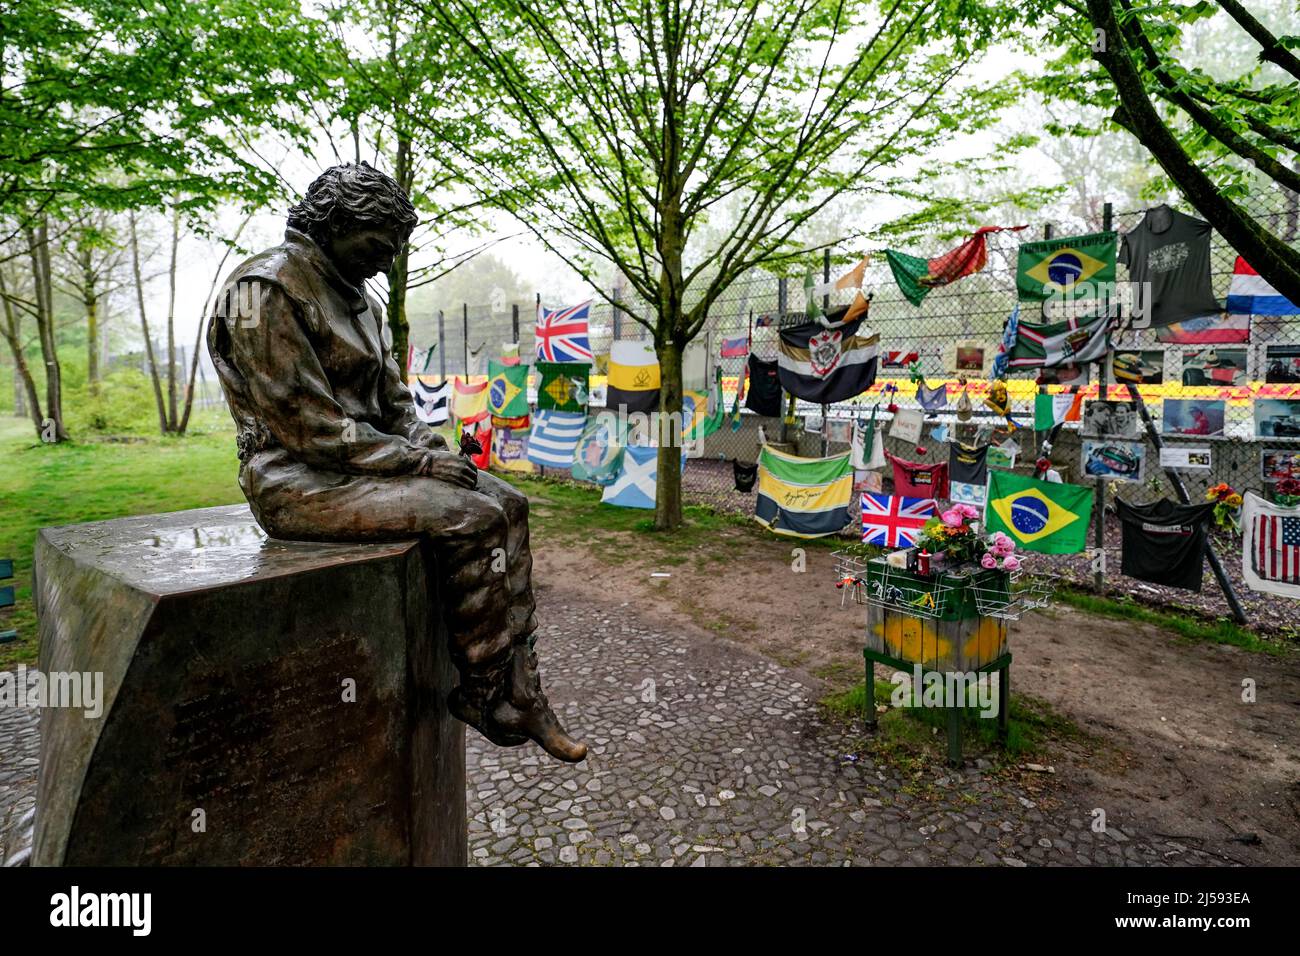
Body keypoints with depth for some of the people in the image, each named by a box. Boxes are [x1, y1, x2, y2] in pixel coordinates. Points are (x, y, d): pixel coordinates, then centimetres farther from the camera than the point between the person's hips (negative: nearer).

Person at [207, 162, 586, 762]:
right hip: (299, 482, -9)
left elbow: (391, 396, 19)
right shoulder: (266, 290, -13)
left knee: (507, 505, -7)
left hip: (364, 463, 9)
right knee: (471, 518, -25)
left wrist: (430, 448, 0)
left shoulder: (355, 298, 16)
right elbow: (306, 424, -20)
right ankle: (484, 693, -7)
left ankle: (519, 693, -7)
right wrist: (414, 461, -18)